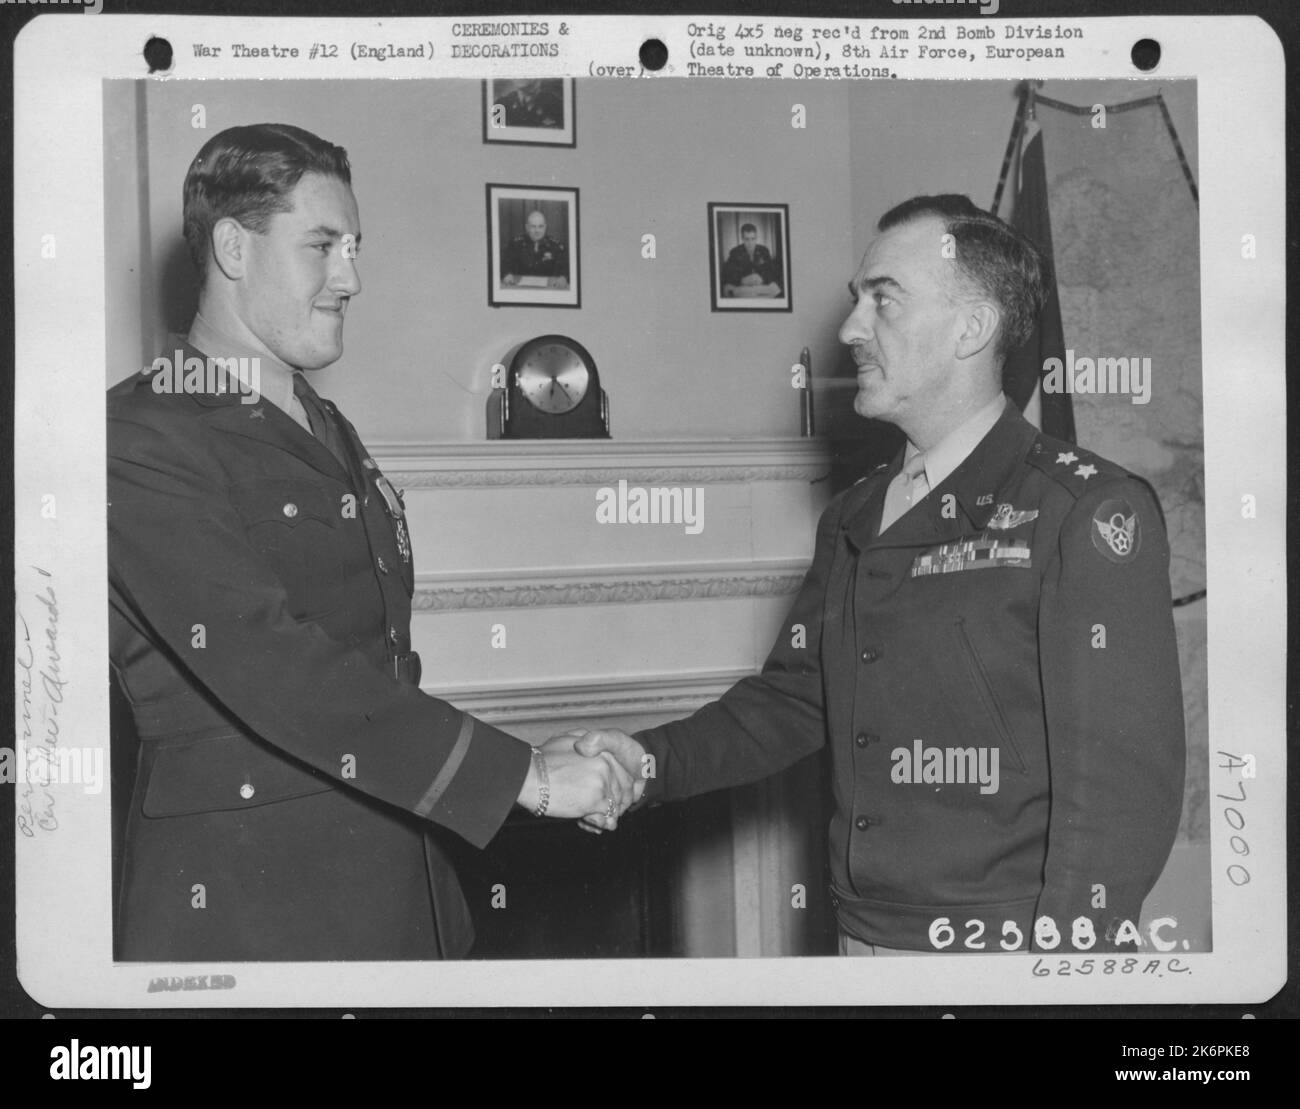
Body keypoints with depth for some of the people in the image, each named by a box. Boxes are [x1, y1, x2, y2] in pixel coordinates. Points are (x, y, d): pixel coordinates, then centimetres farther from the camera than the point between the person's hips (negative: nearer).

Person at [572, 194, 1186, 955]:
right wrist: (652, 763, 0)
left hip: (1011, 944, -6)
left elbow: (1124, 786, -17)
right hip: (862, 935, 6)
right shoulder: (853, 520, 10)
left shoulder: (1088, 513, -13)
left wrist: (1059, 950, -22)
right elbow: (793, 698, 14)